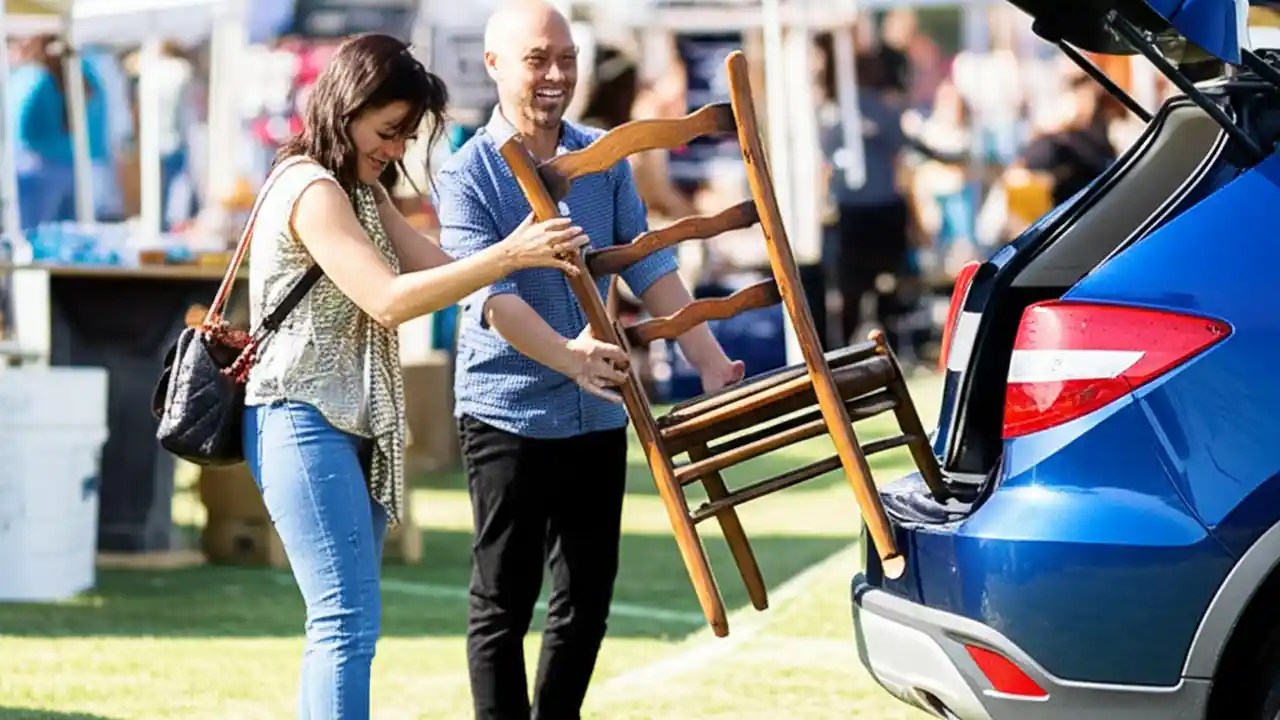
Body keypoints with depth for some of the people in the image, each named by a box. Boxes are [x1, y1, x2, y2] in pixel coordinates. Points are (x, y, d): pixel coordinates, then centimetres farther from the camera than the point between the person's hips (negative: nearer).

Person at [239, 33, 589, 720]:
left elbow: (438, 268, 7)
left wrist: (537, 256, -8)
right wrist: (508, 255, -29)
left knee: (343, 621, 10)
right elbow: (388, 300, -25)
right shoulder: (311, 189, -15)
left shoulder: (363, 193, 17)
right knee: (349, 620, -16)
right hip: (303, 423, -10)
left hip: (351, 425, 10)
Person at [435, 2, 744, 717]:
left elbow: (651, 267, 4)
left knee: (587, 600, 11)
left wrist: (712, 363, -7)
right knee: (504, 604, 1)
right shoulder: (467, 176, -10)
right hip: (509, 414, -5)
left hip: (598, 416, 5)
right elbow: (491, 297, -22)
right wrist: (569, 357, -38)